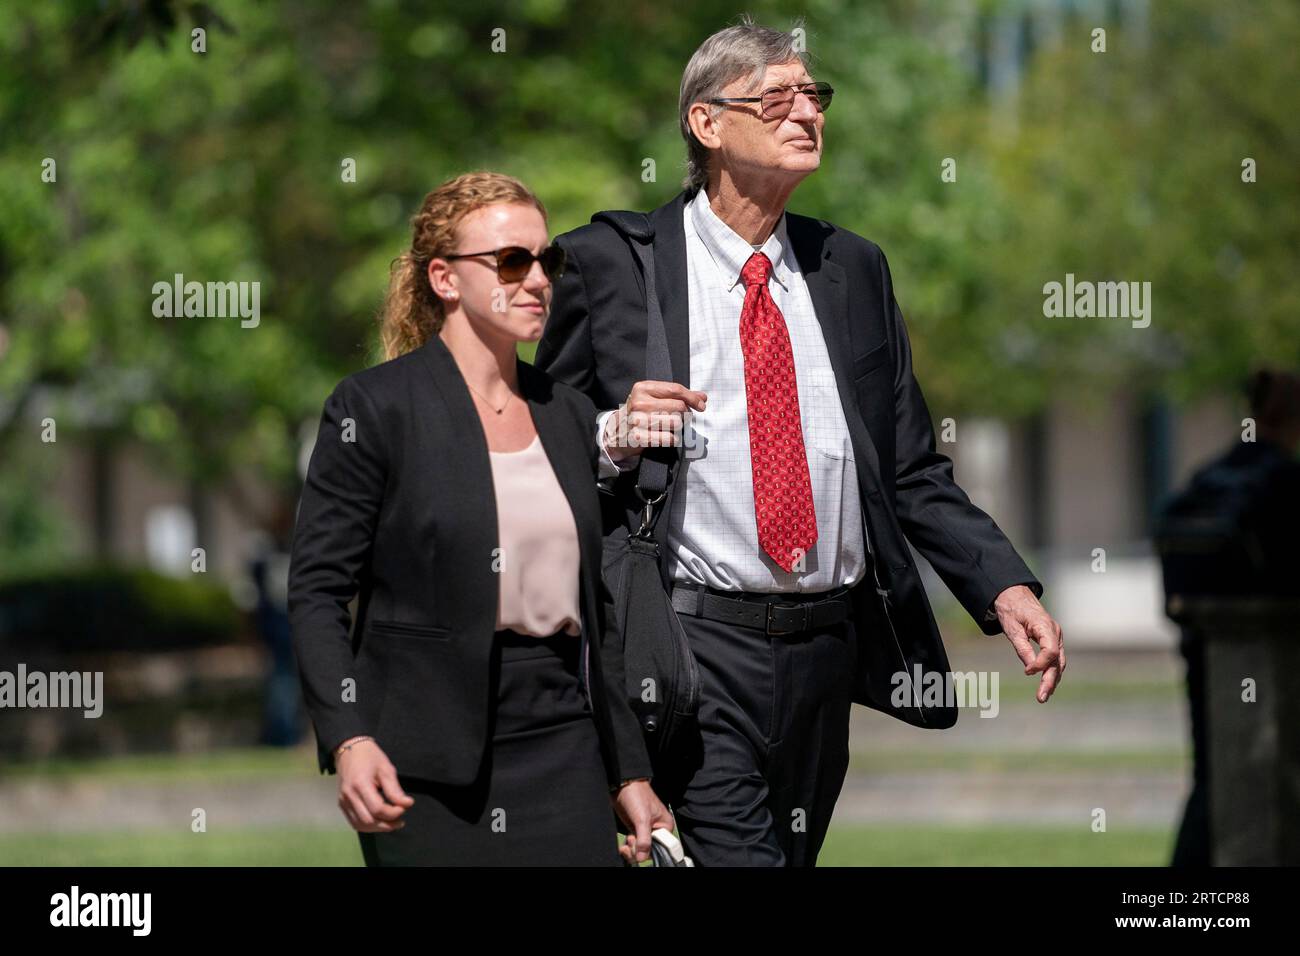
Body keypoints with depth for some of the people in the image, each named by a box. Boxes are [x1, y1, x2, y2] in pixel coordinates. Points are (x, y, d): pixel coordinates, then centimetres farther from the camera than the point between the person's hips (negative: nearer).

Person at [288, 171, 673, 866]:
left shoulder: (569, 416, 14)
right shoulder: (375, 408, -3)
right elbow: (316, 591, -7)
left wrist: (629, 771, 16)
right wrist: (348, 739, -20)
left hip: (562, 749, 5)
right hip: (427, 766, -5)